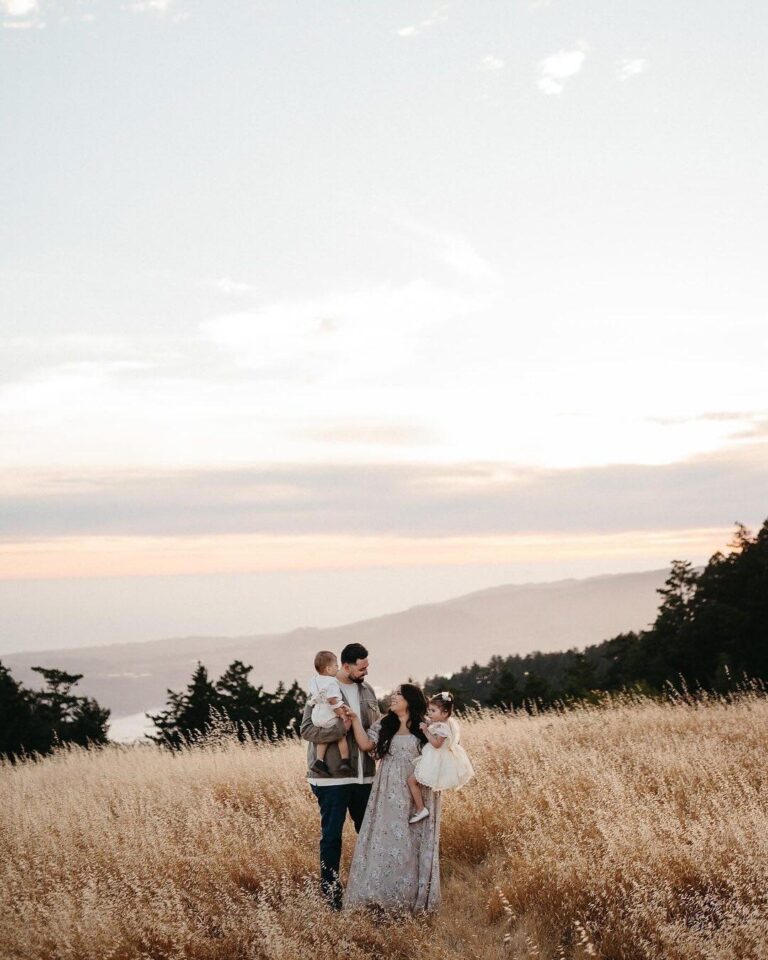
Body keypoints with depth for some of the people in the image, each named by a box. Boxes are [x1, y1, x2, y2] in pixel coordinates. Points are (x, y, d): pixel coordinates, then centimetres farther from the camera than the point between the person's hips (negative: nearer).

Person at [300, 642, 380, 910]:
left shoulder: (367, 691, 9)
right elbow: (307, 730, -15)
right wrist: (341, 729, -24)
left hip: (364, 775, 6)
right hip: (332, 777, -6)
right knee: (331, 835, 2)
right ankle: (330, 892, 12)